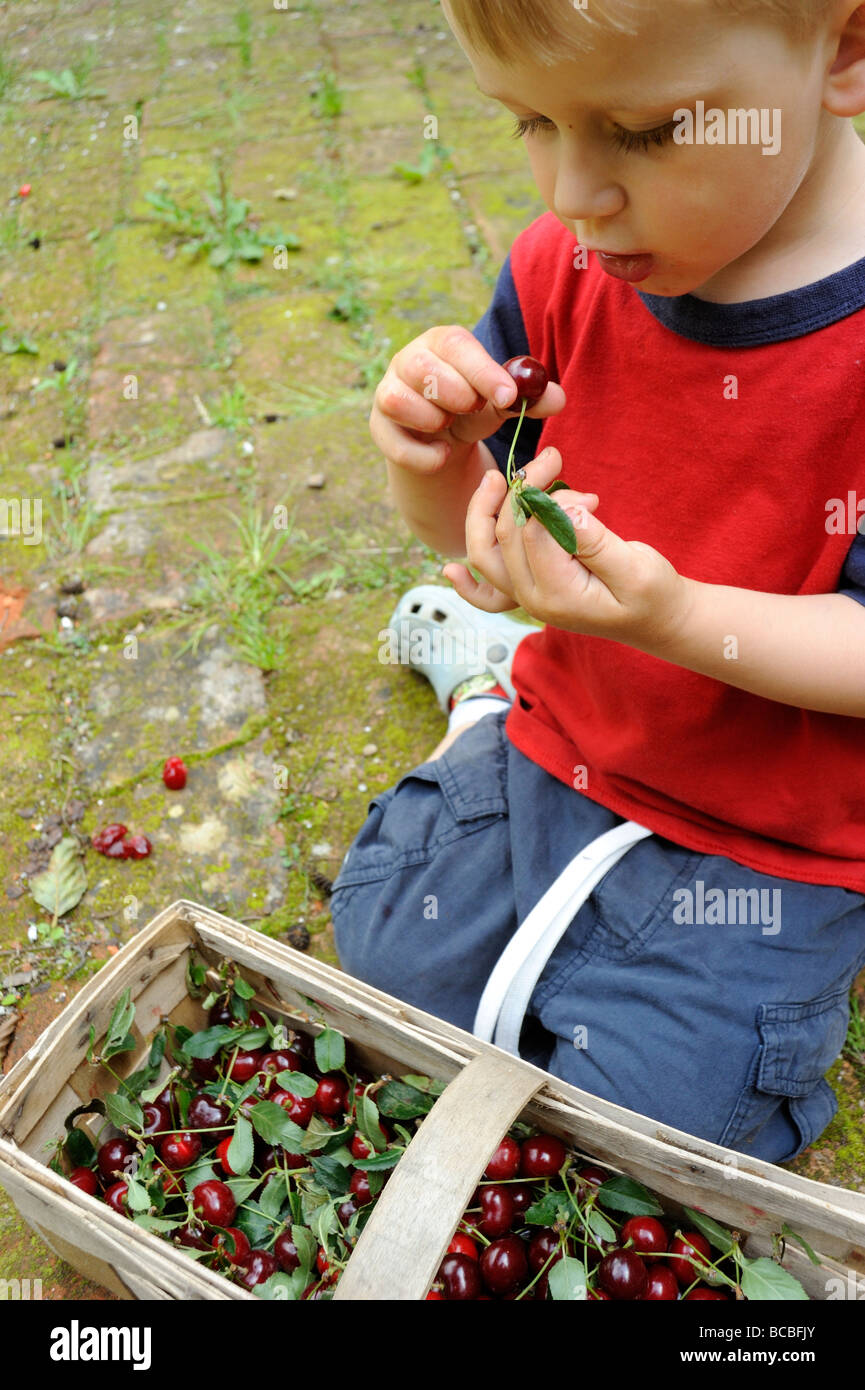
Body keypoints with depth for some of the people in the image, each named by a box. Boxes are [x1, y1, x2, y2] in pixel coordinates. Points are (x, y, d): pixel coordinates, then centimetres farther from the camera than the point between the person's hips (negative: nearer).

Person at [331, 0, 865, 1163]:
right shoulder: (565, 266, -11)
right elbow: (473, 529, -2)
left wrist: (674, 618, -39)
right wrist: (440, 468, -25)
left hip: (766, 843, -3)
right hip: (557, 753, 4)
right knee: (381, 945, 17)